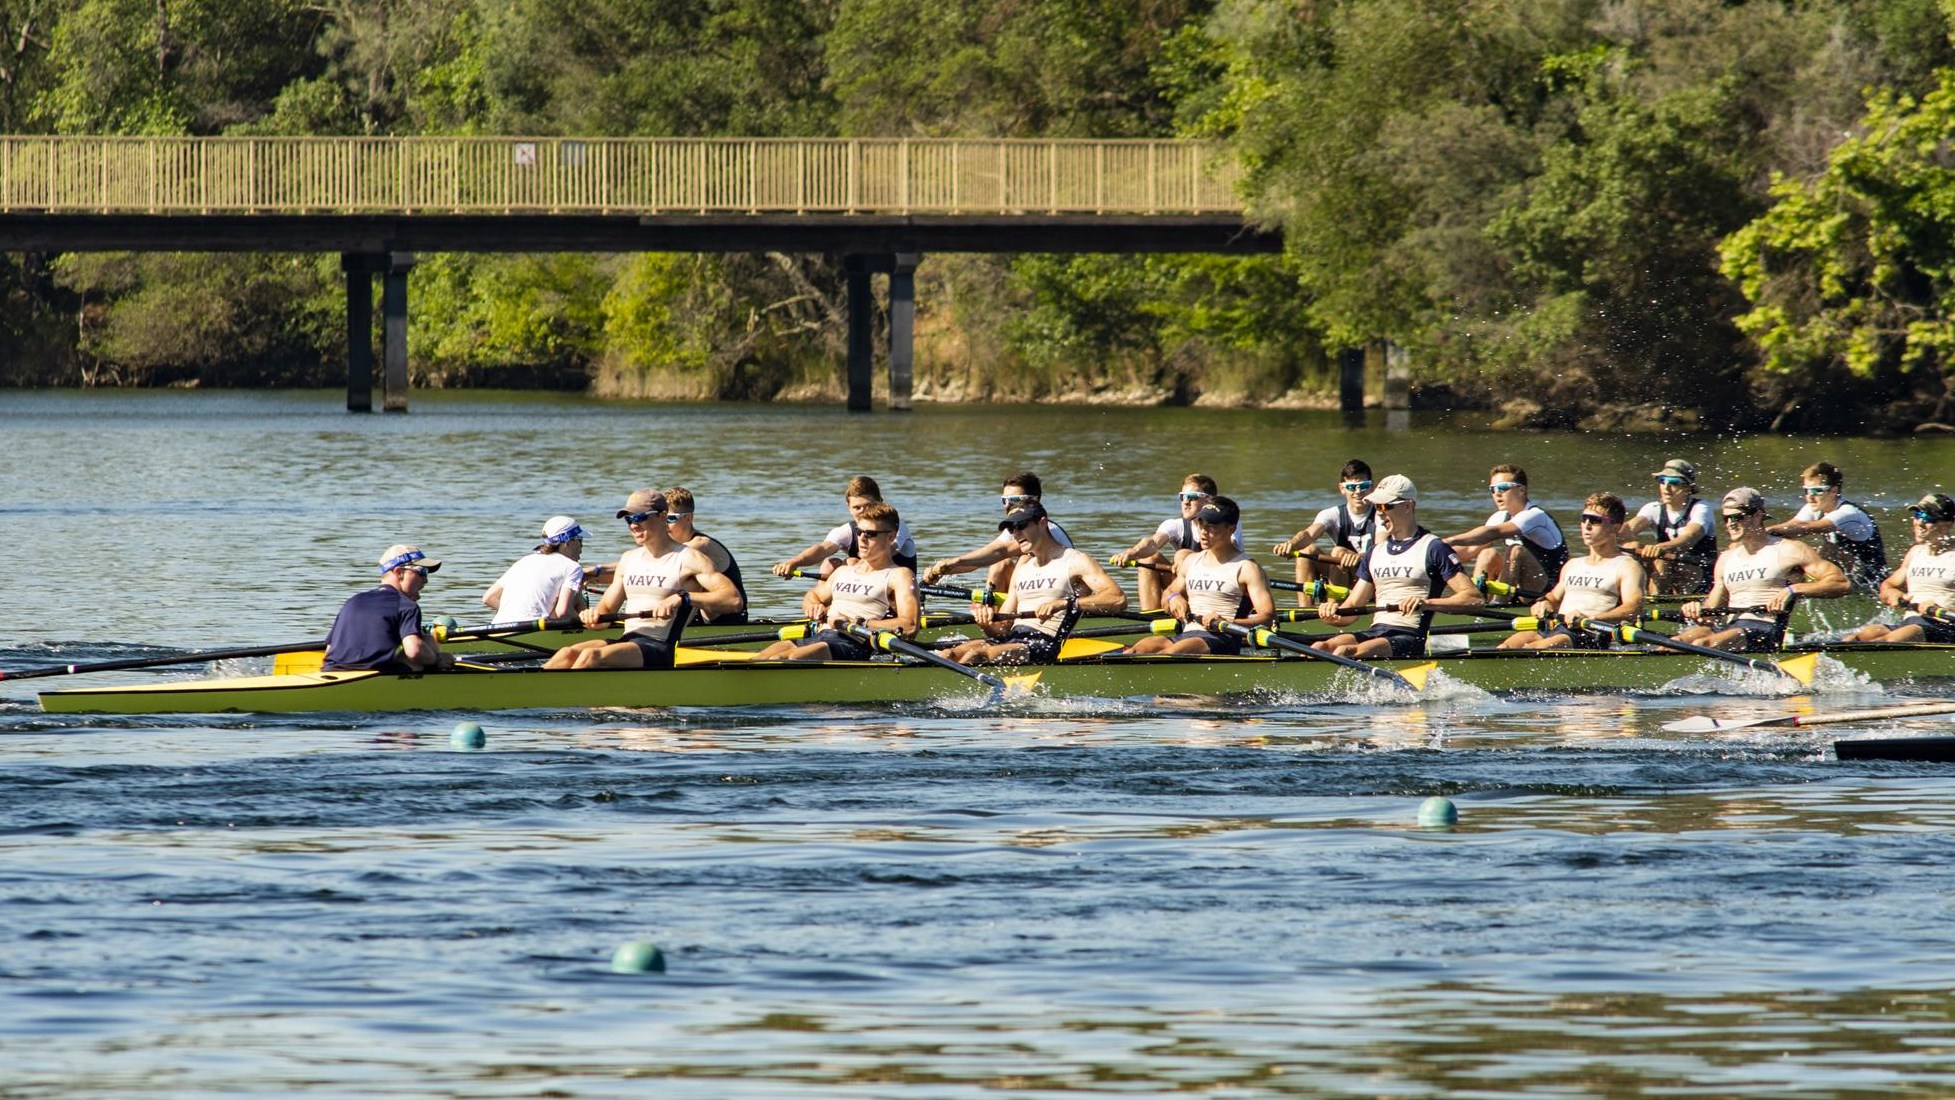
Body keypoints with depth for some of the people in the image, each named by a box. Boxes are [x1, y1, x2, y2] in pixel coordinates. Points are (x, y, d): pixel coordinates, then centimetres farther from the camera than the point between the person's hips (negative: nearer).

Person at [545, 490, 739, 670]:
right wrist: (595, 615, -3)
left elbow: (733, 599, -12)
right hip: (628, 641, 7)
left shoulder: (688, 559, -1)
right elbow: (607, 609, 22)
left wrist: (682, 598, -22)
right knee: (568, 654, -21)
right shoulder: (629, 559, 20)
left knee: (591, 656, -30)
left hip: (661, 649, -7)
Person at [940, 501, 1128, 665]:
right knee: (949, 656, -19)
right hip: (1013, 640, 7)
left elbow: (1118, 600, -13)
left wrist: (1064, 603, -23)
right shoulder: (1023, 569, 26)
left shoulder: (1074, 562, 3)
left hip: (1044, 643, -7)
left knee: (976, 655, -31)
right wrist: (987, 625, -3)